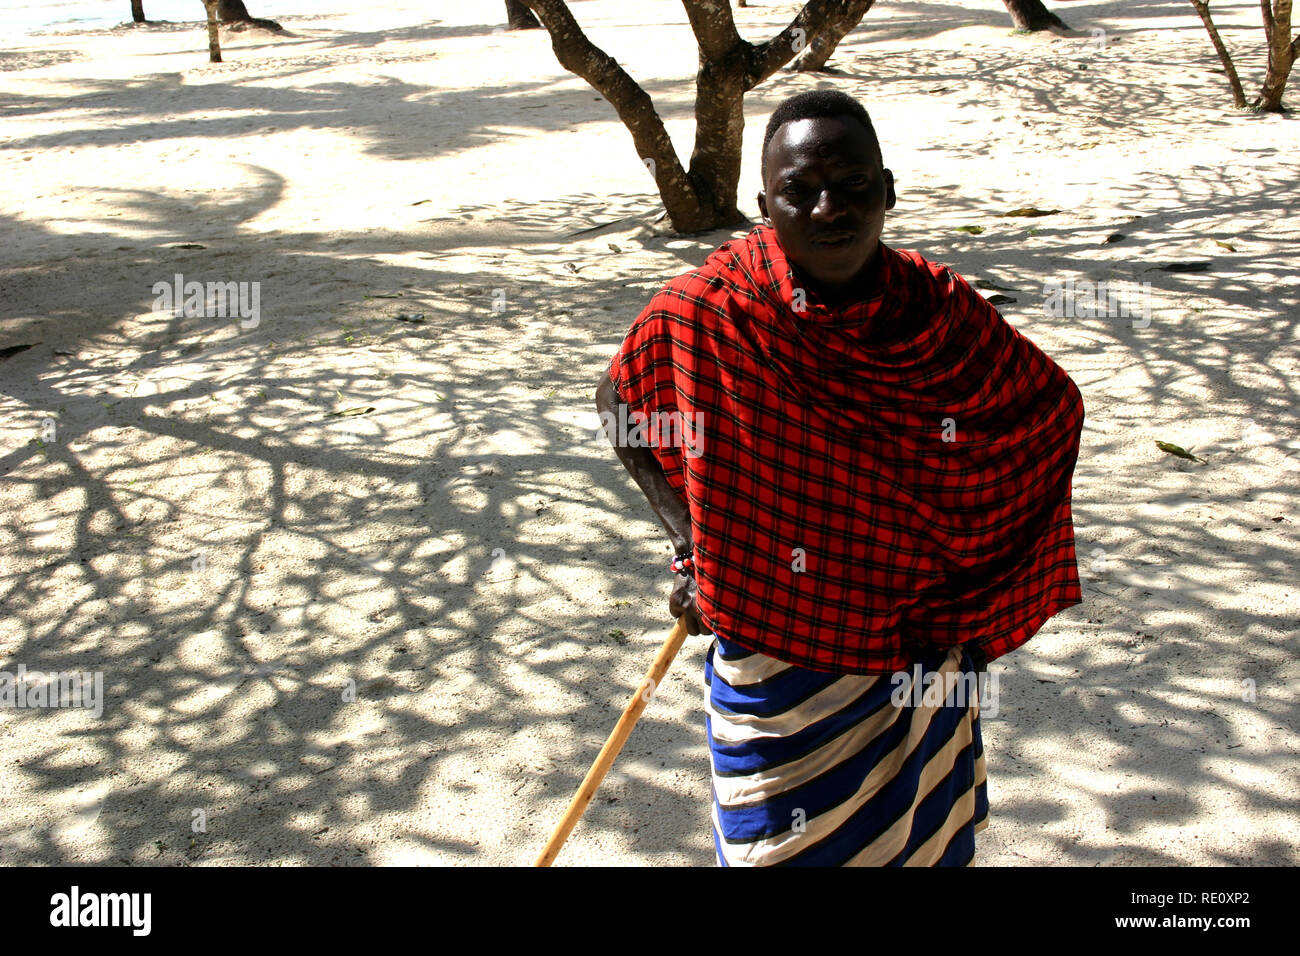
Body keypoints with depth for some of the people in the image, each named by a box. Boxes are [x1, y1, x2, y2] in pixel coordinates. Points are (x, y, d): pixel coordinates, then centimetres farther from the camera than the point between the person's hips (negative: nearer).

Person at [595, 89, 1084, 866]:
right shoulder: (709, 312, -16)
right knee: (784, 843, 14)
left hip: (913, 657, 2)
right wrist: (691, 541, -7)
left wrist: (966, 596, 2)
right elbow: (620, 402, 2)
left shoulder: (943, 315, -12)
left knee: (918, 839, 21)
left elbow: (1049, 410, 5)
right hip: (773, 659, -2)